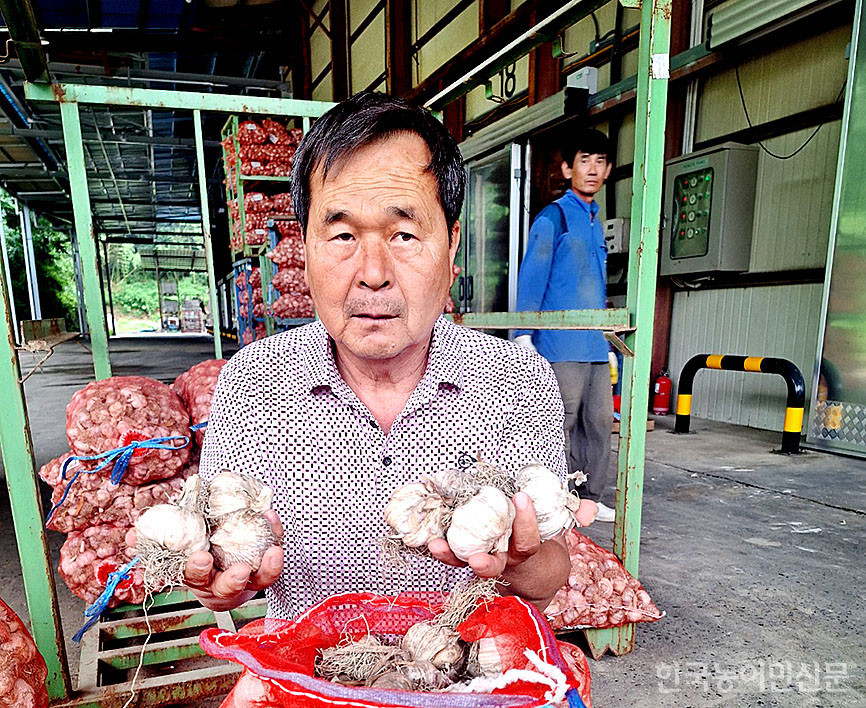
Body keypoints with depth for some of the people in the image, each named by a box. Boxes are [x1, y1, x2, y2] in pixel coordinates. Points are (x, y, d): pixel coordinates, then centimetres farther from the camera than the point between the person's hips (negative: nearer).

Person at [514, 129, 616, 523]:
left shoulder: (596, 223, 20)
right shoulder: (552, 217, -2)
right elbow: (531, 278, -8)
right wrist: (523, 335, -15)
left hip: (596, 344, 8)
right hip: (561, 343, -8)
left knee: (599, 421, 10)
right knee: (560, 424, -3)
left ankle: (589, 498, 24)